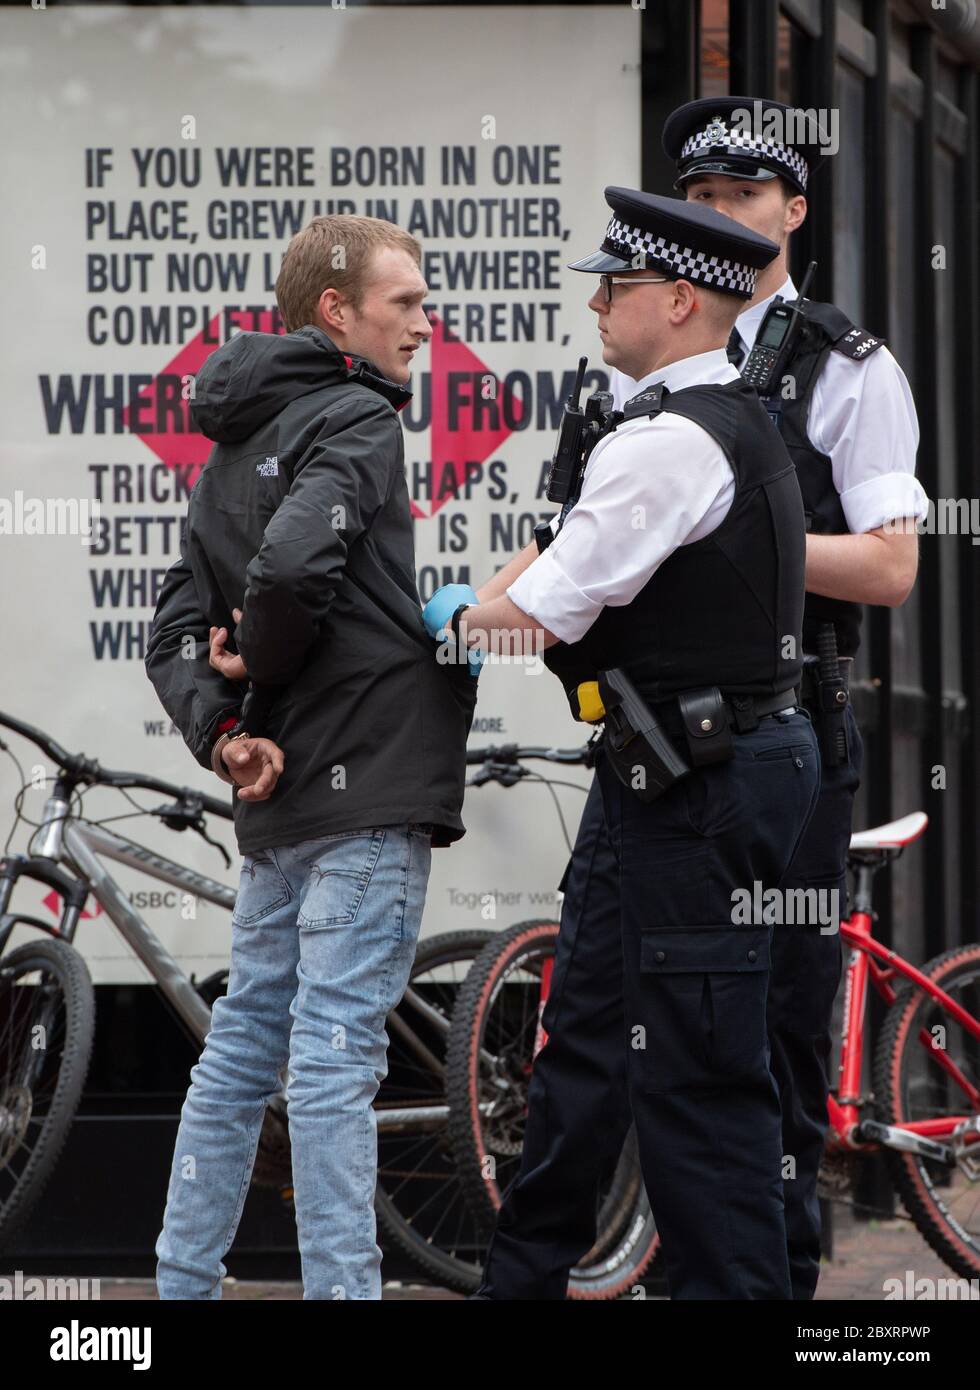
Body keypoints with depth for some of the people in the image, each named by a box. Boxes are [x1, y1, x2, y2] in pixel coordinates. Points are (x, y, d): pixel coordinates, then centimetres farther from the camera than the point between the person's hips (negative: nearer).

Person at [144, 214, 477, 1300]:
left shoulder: (234, 447, 19)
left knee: (244, 1045, 13)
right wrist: (266, 665, -8)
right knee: (336, 1050, -10)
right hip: (369, 783, -9)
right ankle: (341, 1290, -10)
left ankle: (183, 1282, 17)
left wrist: (225, 731, 1)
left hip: (277, 798, 9)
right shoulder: (356, 418, -9)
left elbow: (177, 631, 15)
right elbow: (292, 561, -26)